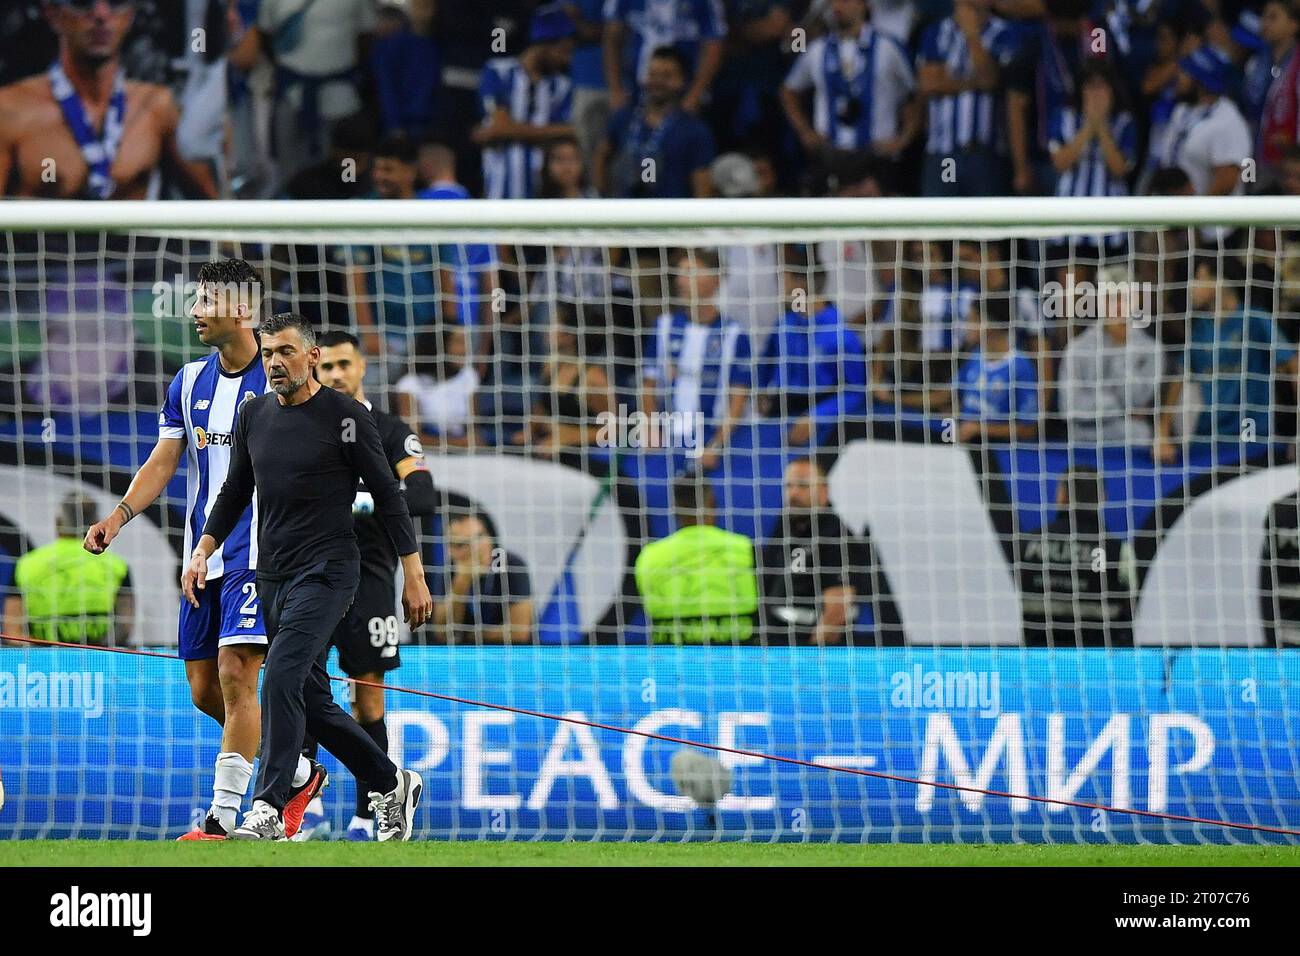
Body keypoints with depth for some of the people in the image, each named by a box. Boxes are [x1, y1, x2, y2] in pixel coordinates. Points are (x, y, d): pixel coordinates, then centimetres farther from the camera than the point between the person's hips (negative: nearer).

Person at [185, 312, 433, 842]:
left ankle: (268, 811, -23)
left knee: (282, 676, -22)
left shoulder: (345, 416, -7)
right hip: (272, 575, 7)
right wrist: (203, 550, 7)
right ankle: (392, 784, 28)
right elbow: (235, 493, 20)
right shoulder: (254, 415, 10)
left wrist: (414, 575, -5)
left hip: (326, 572, -7)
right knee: (310, 702, 11)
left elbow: (387, 494, -3)